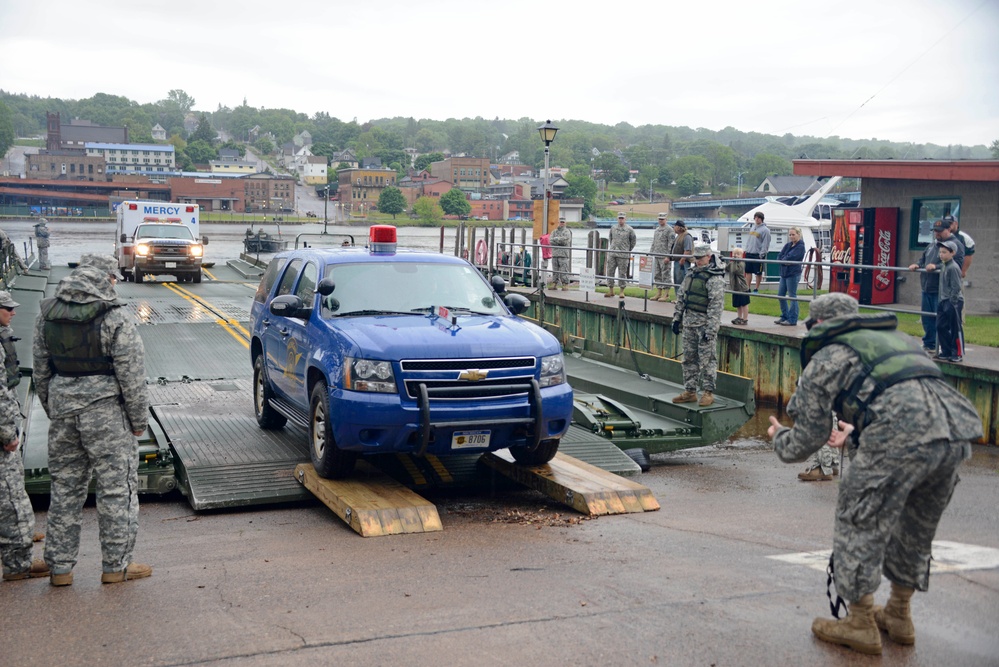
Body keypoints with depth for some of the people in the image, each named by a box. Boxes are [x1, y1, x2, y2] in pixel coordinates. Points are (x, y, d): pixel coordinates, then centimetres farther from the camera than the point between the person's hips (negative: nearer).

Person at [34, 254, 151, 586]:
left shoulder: (47, 314, 6)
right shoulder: (114, 318, -13)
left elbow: (40, 371, 12)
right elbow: (131, 376, -12)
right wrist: (138, 420, -2)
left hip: (62, 410, 6)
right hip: (106, 413, -6)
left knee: (64, 489, 14)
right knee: (117, 488, 4)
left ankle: (59, 567, 19)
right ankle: (116, 566, 10)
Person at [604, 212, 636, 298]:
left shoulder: (629, 229, -2)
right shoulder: (613, 228, 10)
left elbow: (633, 240, 8)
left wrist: (628, 250, 12)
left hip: (623, 255, -4)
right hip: (612, 253, 4)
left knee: (622, 273, -1)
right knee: (610, 271, 3)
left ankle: (622, 291, 6)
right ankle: (611, 290, 11)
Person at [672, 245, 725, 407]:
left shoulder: (715, 278, -12)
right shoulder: (691, 274, 14)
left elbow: (716, 305, -17)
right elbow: (681, 298, 20)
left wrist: (711, 329, -22)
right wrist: (677, 318, 15)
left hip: (705, 324, -8)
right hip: (689, 323, 8)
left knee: (707, 360, -4)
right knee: (689, 358, 11)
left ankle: (708, 392, 2)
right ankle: (690, 391, 19)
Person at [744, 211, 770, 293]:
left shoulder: (765, 230, -9)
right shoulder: (753, 227, 13)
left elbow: (765, 244, -13)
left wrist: (761, 255, -18)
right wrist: (746, 249, 12)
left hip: (758, 255, -7)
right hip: (749, 254, 7)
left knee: (758, 273, 3)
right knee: (748, 272, 8)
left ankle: (756, 289, 11)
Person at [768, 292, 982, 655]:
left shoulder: (824, 359, 15)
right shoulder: (895, 336, 34)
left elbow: (807, 440, 20)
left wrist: (778, 437, 40)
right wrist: (857, 432, 43)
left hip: (901, 434, -7)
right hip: (957, 428, 7)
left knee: (860, 523, 11)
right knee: (916, 528, 24)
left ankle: (860, 625, 19)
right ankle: (898, 616, 38)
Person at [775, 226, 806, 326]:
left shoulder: (800, 246, -9)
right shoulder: (788, 245, 13)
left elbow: (790, 257, -19)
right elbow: (779, 257, 5)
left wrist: (783, 259, -1)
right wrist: (785, 261, -13)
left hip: (793, 274, -8)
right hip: (784, 273, 8)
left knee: (792, 297, -3)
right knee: (780, 295, 12)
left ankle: (792, 320, 3)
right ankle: (785, 317, 24)